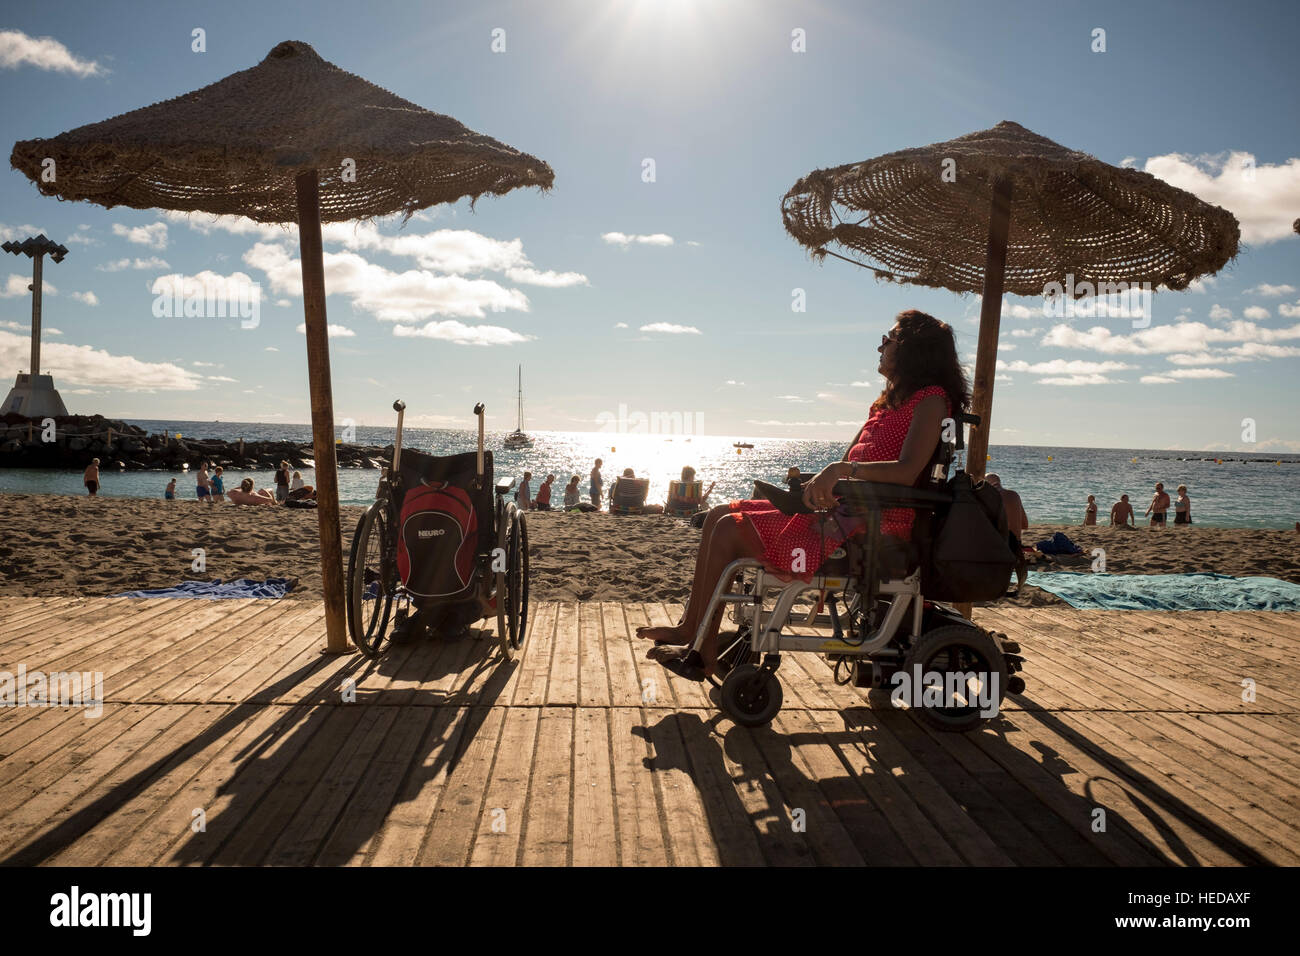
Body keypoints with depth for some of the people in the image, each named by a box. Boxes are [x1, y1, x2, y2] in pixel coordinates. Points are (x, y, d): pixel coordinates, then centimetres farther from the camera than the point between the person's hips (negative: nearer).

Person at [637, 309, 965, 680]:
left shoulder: (930, 399, -7)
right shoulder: (892, 400, 23)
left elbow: (908, 471, -24)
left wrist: (843, 469, -33)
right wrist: (819, 481, 9)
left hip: (870, 526, -10)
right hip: (841, 509, 10)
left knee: (730, 532, -17)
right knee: (719, 516, 6)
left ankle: (704, 653, -6)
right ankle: (690, 627, 8)